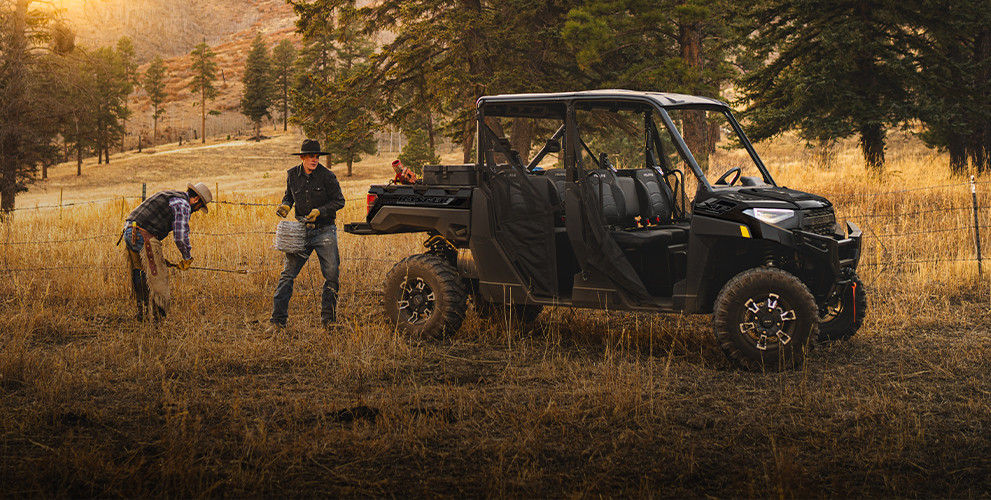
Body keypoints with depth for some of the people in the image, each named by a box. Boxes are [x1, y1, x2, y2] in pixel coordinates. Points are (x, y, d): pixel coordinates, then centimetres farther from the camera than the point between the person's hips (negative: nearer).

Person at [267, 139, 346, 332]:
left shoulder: (327, 176, -8)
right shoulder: (292, 175, 3)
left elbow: (339, 201, -4)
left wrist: (319, 211, -16)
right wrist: (285, 205, 0)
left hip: (325, 231, -2)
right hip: (302, 230, 2)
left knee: (331, 275, 0)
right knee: (287, 275, -3)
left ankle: (328, 319, 16)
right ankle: (278, 320, 3)